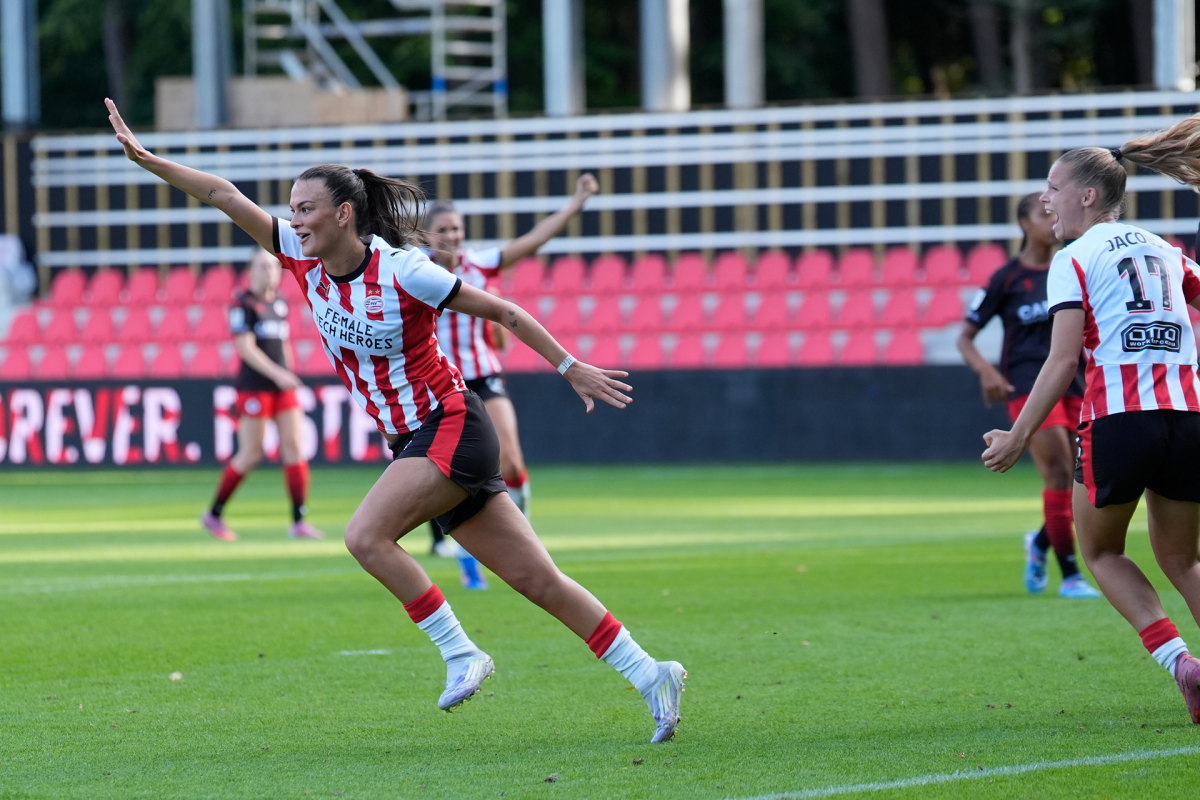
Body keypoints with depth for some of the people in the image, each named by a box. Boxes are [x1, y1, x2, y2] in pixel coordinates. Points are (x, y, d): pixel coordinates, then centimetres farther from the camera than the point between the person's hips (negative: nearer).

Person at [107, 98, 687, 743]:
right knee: (537, 580, 4)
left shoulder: (401, 271, -17)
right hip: (413, 443, 7)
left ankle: (460, 653, -12)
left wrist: (571, 368, -4)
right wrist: (145, 158, -5)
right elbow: (225, 196, 2)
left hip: (451, 429, -7)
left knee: (365, 536, -22)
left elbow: (503, 311, -8)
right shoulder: (304, 256, 1)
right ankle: (649, 675, 7)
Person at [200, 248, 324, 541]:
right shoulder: (243, 304, -8)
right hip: (253, 386, -6)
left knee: (294, 447, -3)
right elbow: (246, 347, -15)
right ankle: (213, 514, 11)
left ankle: (299, 522, -3)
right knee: (250, 454, -4)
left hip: (283, 386, 6)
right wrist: (276, 374, -22)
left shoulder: (280, 302, 13)